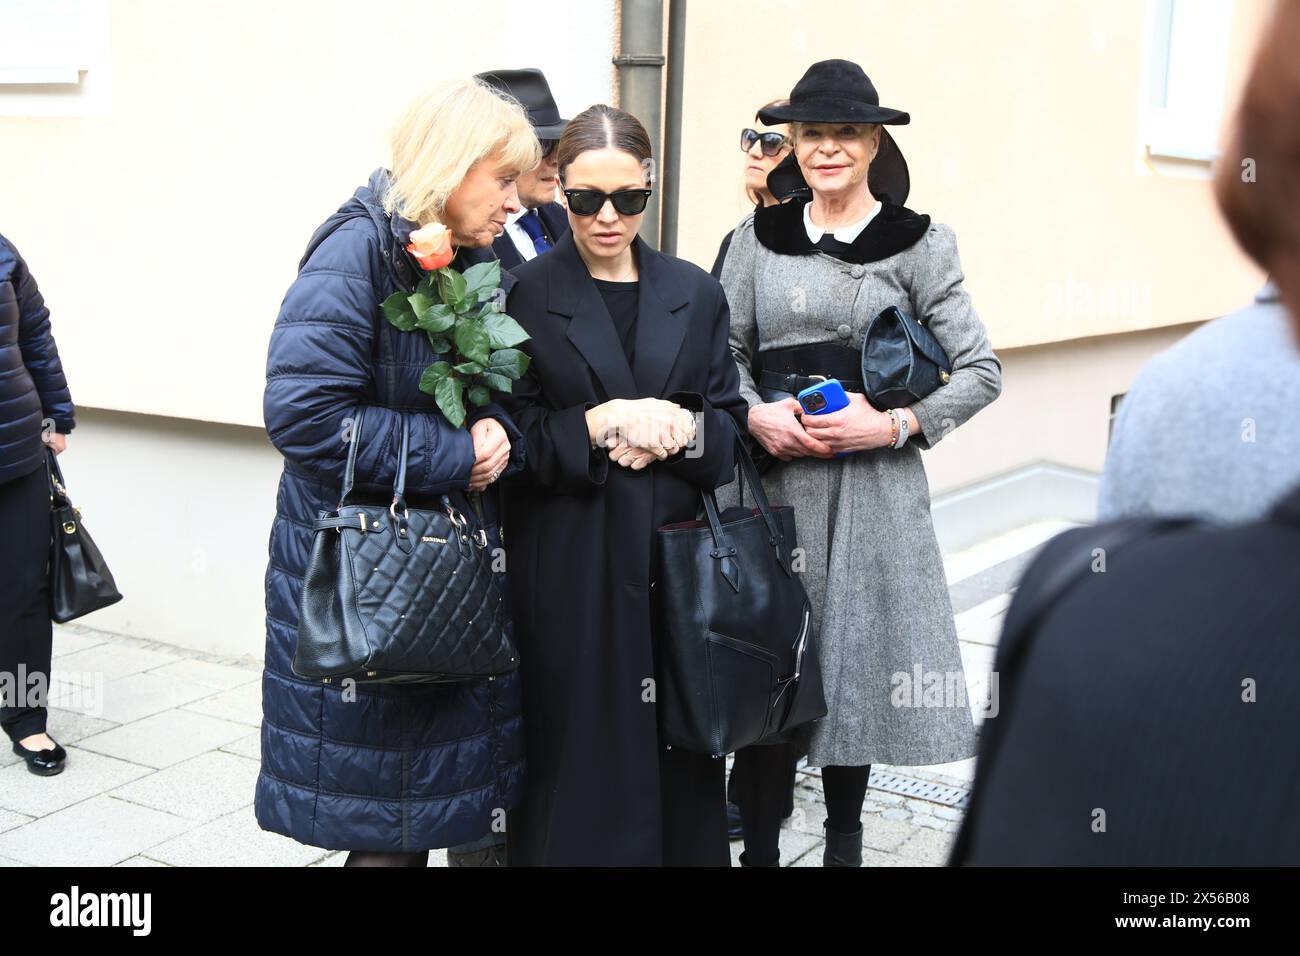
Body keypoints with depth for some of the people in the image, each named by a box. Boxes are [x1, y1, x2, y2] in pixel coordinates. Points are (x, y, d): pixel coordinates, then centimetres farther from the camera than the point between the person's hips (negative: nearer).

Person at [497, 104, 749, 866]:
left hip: (675, 556, 3)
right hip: (567, 567, -3)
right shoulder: (525, 292, -1)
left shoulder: (696, 294, 10)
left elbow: (730, 427, 10)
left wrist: (680, 430, -10)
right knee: (576, 755, 4)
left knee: (677, 755, 8)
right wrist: (601, 424, -18)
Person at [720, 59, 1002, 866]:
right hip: (772, 477, 2)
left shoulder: (918, 243, 0)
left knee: (857, 657, 6)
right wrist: (755, 414, -9)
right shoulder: (760, 236, 7)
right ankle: (759, 844, 17)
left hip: (872, 485, -1)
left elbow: (982, 371, -1)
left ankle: (844, 841, 27)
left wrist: (896, 424, -13)